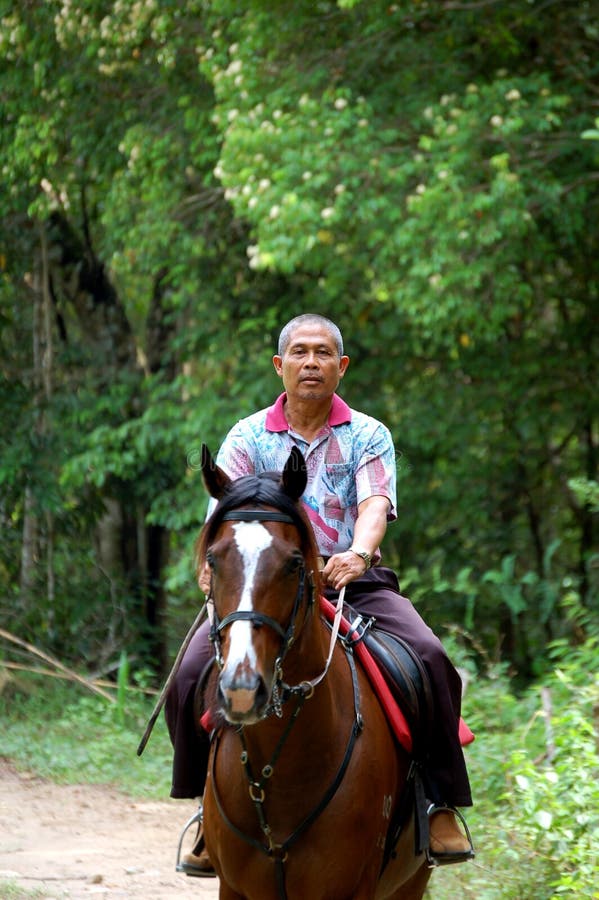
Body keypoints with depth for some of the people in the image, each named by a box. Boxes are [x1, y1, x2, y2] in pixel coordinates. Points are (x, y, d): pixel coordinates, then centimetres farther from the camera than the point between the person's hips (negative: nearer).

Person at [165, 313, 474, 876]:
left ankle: (442, 806, -15)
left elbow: (375, 505, -9)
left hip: (354, 580, 0)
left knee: (429, 659, -27)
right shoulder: (247, 438, 10)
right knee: (194, 673, -23)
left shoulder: (368, 436, 9)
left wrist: (359, 553, -32)